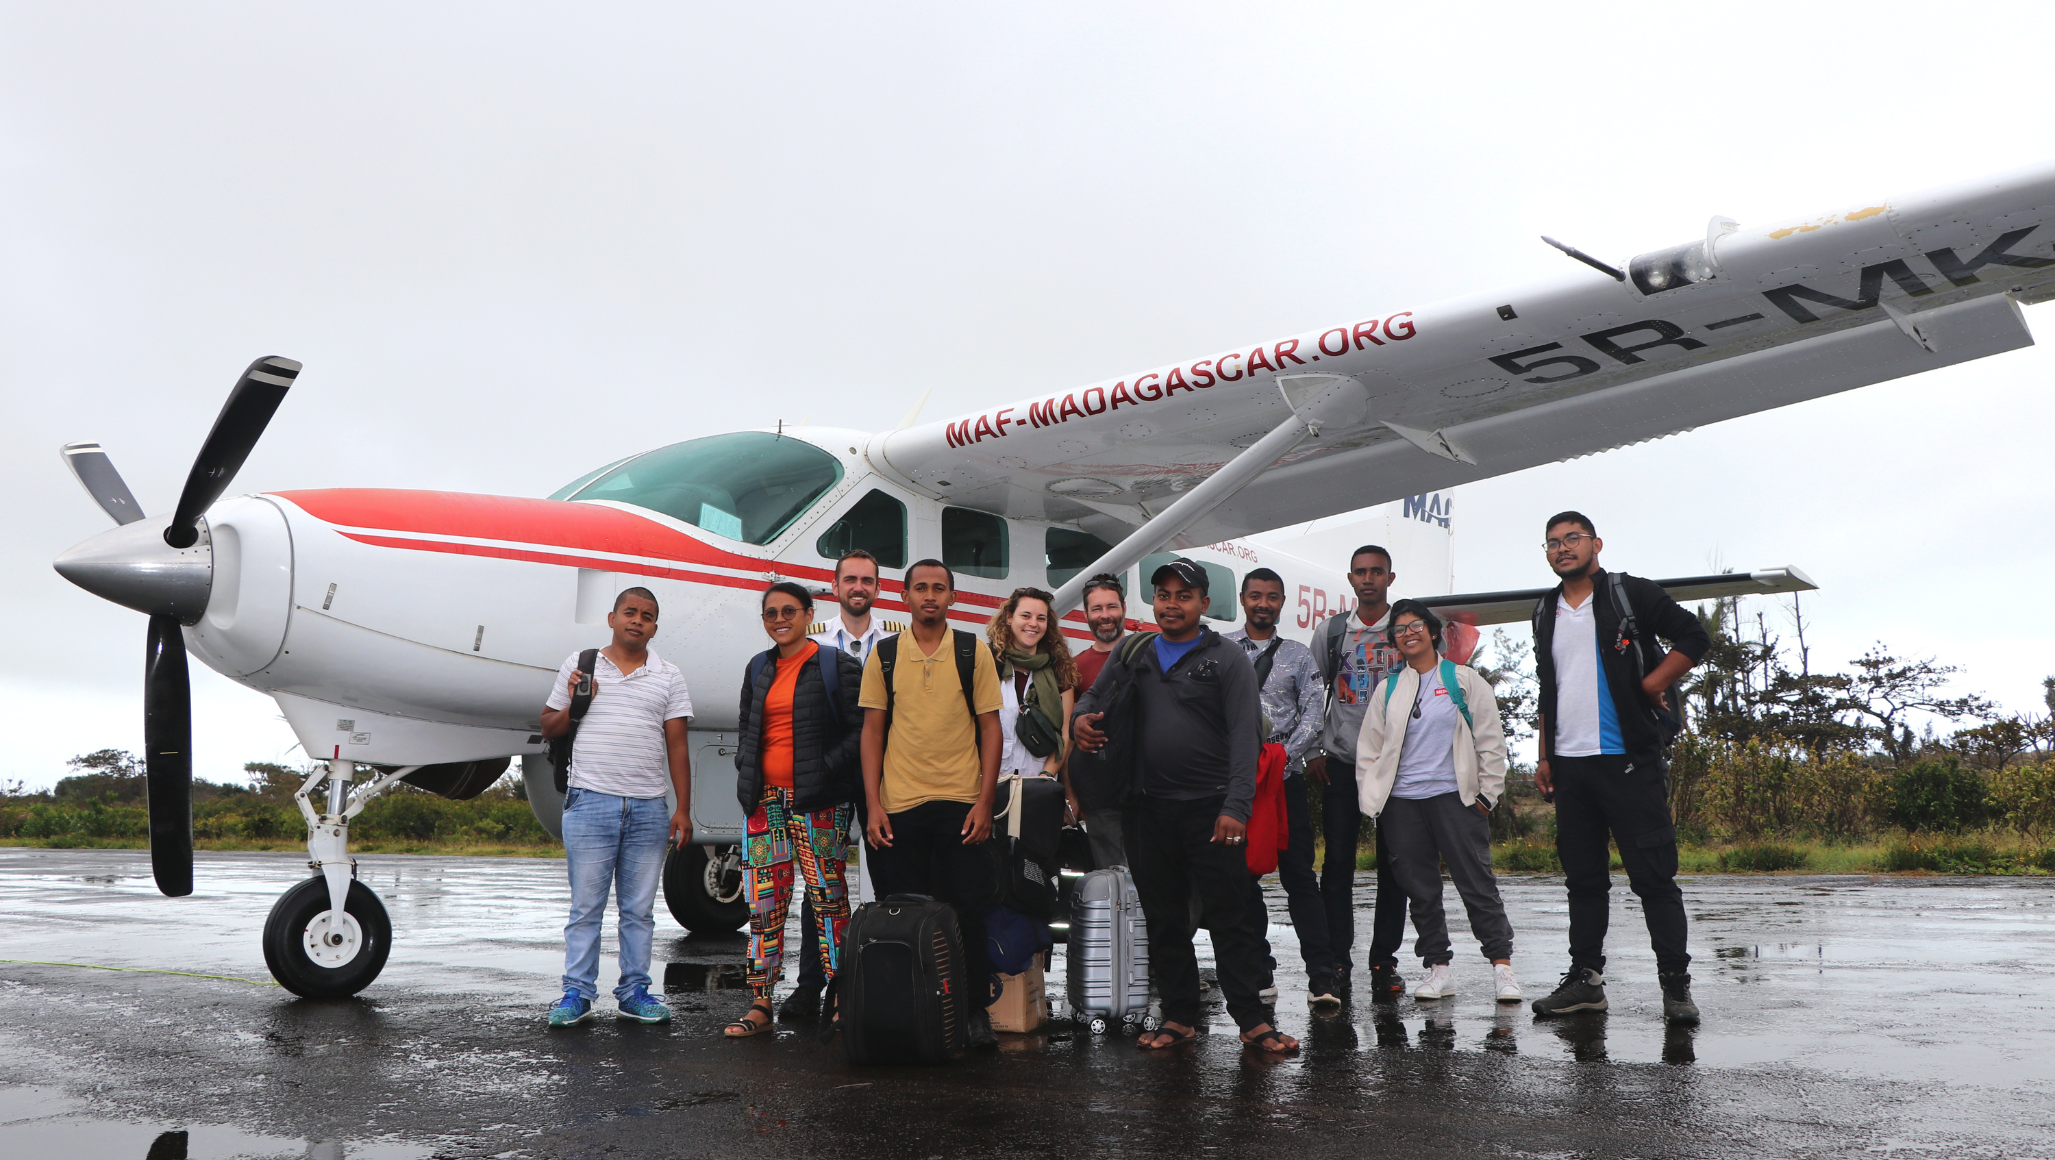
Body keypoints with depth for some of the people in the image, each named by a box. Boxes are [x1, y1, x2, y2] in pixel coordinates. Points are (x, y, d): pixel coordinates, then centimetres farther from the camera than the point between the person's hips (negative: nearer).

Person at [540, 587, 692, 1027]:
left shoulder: (668, 677, 10)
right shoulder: (579, 666, 9)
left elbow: (677, 747, 7)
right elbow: (548, 726, 14)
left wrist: (683, 809, 1)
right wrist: (574, 705, -6)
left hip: (649, 808, 1)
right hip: (590, 802, -1)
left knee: (639, 908, 7)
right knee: (586, 904, -1)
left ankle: (634, 991, 15)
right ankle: (577, 993, 7)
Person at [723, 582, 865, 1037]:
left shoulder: (837, 665, -1)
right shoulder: (758, 669, 17)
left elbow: (860, 730, -6)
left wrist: (825, 769, -13)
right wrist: (746, 769, 9)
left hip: (818, 800, -5)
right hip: (765, 799, 5)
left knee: (827, 896, -3)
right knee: (763, 899, 3)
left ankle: (840, 997, 5)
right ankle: (760, 1004, 6)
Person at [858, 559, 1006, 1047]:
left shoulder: (975, 653, 3)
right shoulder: (884, 655, 6)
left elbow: (990, 729, 3)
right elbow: (872, 731, 6)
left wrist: (984, 802, -5)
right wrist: (873, 805, -1)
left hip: (960, 804, -1)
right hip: (899, 805, 1)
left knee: (967, 911, -1)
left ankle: (976, 1012, 11)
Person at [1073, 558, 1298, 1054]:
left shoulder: (1228, 660, 1)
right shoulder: (1132, 655, 13)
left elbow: (1245, 736, -7)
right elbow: (1094, 697, 19)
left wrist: (1235, 807, -18)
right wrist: (1081, 718, -8)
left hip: (1211, 809, -4)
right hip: (1147, 809, 4)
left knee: (1229, 916, -2)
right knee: (1164, 919, 10)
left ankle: (1252, 1019, 4)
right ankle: (1179, 1017, 19)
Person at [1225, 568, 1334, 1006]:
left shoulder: (1299, 656, 12)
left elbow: (1312, 718, 3)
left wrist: (1282, 756, -12)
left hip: (1285, 777, 0)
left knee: (1299, 875, -5)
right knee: (1242, 874, 5)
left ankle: (1322, 975, -5)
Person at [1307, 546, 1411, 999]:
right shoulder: (1331, 631, 9)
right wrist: (1312, 752, 5)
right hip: (1341, 762, 1)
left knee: (1393, 864, 2)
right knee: (1338, 863, -1)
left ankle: (1384, 961, 8)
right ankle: (1335, 961, 4)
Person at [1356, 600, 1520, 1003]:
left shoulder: (1464, 680, 6)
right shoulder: (1387, 690, 15)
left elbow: (1490, 739, 4)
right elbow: (1368, 750, 15)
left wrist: (1488, 792, -3)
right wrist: (1371, 800, 6)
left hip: (1455, 796, -3)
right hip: (1402, 802, 4)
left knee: (1477, 883, -6)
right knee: (1421, 889, 5)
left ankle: (1501, 964, -1)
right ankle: (1438, 967, 12)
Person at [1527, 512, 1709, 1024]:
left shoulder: (1631, 595, -1)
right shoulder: (1546, 613, 16)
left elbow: (1694, 637, -3)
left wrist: (1647, 688, -9)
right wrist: (1544, 756, 16)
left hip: (1629, 760, -6)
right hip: (1569, 765, 6)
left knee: (1653, 874, -5)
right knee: (1583, 877, 9)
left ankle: (1675, 982, 1)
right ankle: (1585, 978, 15)